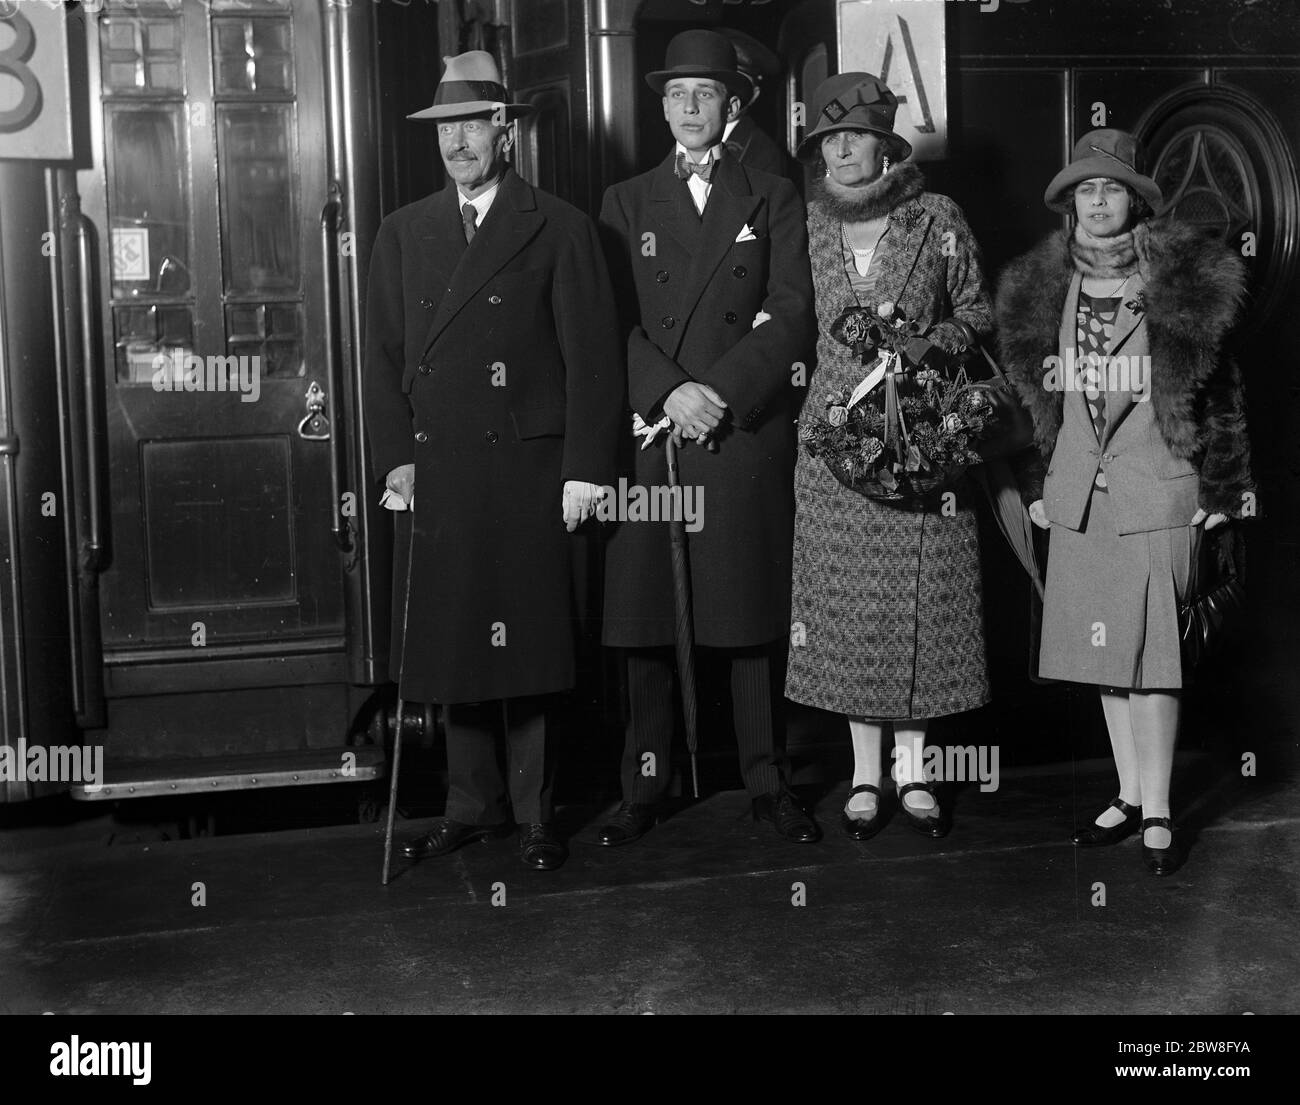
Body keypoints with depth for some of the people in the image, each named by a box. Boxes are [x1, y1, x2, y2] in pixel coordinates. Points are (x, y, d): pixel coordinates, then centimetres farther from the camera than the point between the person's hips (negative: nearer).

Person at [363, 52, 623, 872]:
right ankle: (473, 806, 21)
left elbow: (593, 356, -3)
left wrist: (586, 467, -9)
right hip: (435, 474, 4)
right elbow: (384, 354, 12)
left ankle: (537, 816, 14)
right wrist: (395, 456, 1)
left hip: (528, 474, -4)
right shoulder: (404, 233, 14)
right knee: (451, 642, 8)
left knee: (526, 645, 1)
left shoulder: (560, 230, 2)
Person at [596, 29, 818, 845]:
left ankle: (768, 782, 10)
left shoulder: (773, 200, 12)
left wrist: (721, 391, -12)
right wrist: (669, 393, -12)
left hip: (749, 435, -1)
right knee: (646, 617, 1)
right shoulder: (627, 204, 15)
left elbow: (792, 316, 1)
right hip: (650, 435, 1)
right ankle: (645, 787, 8)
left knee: (751, 615, 2)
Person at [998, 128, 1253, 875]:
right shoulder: (1043, 289, 8)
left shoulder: (1184, 283, -2)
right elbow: (1029, 392, 16)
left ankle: (1158, 813, 6)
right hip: (1078, 494, 4)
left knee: (1148, 650, -4)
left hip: (1158, 494, -4)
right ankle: (1130, 796, 22)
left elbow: (1220, 391, 2)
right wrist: (1035, 484, 13)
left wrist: (1221, 490, 0)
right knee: (1105, 650, 9)